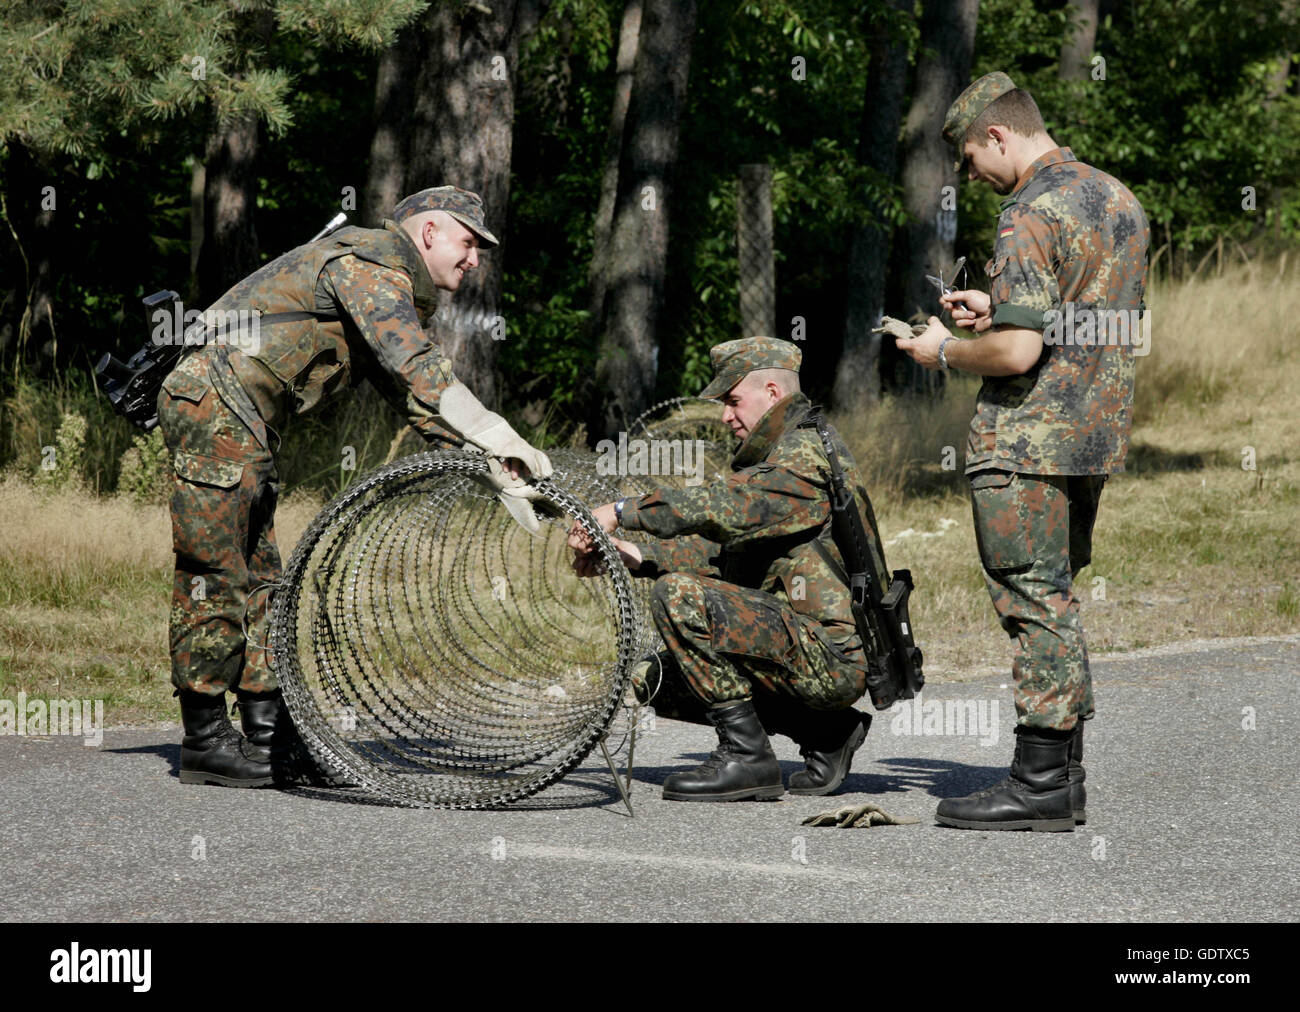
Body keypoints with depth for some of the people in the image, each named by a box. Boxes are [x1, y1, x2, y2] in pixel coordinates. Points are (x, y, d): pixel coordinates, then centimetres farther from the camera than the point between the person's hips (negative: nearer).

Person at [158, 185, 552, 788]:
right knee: (215, 576, -7)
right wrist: (498, 438, -25)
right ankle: (205, 741, -3)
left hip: (242, 422, 11)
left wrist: (494, 472, 13)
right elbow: (417, 368, -23)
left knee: (259, 579, 11)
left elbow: (417, 400, 23)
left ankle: (268, 733, 15)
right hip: (215, 404, -11)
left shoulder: (396, 293, 23)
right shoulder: (371, 263, -10)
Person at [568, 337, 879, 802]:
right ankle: (827, 733, 15)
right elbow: (720, 547, 17)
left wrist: (624, 511, -20)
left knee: (679, 596, -19)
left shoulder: (808, 452, -12)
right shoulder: (784, 453, 22)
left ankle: (746, 756, -15)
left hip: (830, 654, -11)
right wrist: (635, 555, 4)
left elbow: (728, 508, -27)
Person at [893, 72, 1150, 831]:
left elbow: (1018, 351, -23)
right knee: (1056, 603, 15)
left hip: (1030, 442, -9)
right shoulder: (1119, 198, 12)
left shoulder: (1033, 215, -17)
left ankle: (1042, 785, -2)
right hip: (1097, 435, 9)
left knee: (1036, 605, -4)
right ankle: (1066, 780, 18)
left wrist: (945, 353, -5)